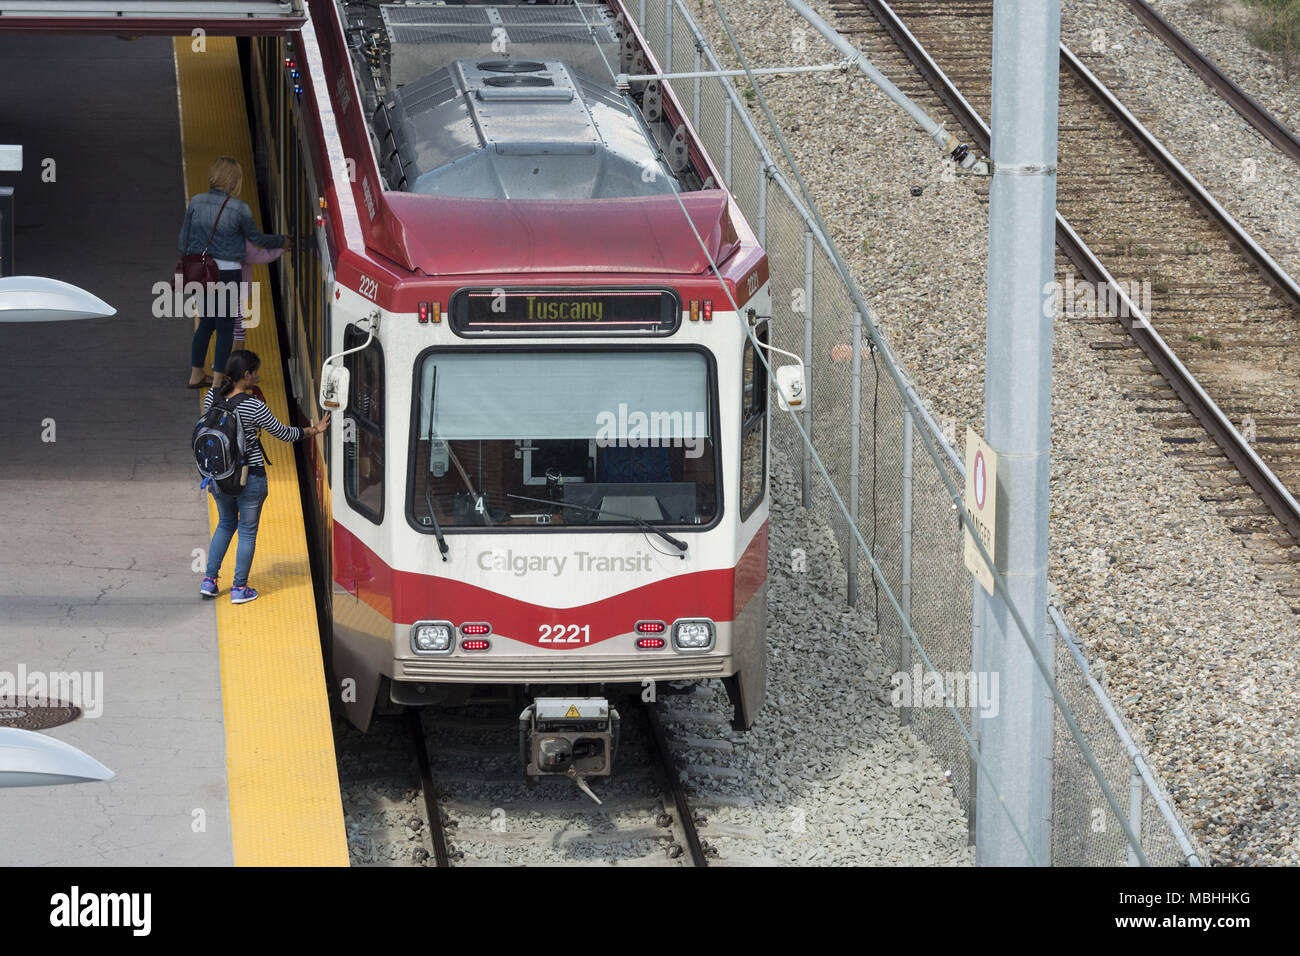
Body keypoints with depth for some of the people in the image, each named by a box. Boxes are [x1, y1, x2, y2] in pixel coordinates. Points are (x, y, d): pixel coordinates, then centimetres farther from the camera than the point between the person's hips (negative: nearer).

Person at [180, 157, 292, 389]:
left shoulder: (196, 203, -1)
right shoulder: (238, 208, -12)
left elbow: (184, 239, 7)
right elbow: (255, 237, 2)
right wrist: (281, 242, 20)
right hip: (226, 272, -5)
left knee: (206, 323, 20)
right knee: (225, 327, 5)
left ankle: (196, 376, 26)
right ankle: (217, 381, 4)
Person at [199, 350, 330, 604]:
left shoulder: (212, 397, -5)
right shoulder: (254, 406, -20)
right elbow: (283, 434, -9)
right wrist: (313, 430, 6)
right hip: (250, 477, -5)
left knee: (225, 524, 24)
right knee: (247, 530, 11)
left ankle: (209, 581, 22)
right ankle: (240, 588, 17)